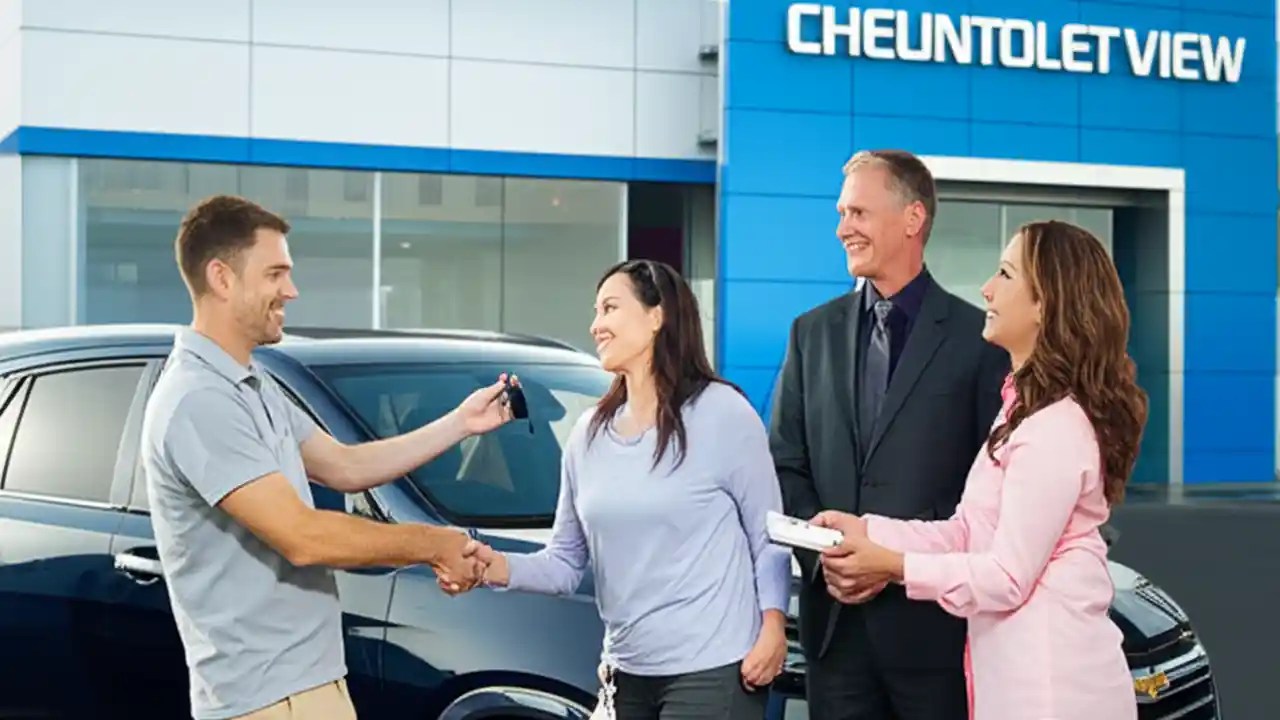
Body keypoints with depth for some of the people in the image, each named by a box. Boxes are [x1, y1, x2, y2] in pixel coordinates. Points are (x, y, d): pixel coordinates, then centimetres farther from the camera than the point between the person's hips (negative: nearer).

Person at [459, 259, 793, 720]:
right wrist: (501, 568, -10)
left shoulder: (721, 413, -6)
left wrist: (772, 625, -16)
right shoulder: (588, 434, 9)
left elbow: (767, 536, -5)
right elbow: (567, 562, 7)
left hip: (712, 669, -6)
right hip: (629, 671, 6)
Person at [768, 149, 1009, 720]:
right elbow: (785, 465, 10)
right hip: (834, 616, 4)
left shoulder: (976, 337, -2)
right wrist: (822, 552, -6)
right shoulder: (813, 332, 11)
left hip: (932, 619, -3)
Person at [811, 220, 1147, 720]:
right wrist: (867, 530, 0)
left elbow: (1008, 576, -19)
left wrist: (892, 565, -13)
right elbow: (966, 533, 11)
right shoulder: (1027, 408, 15)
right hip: (1017, 672, 9)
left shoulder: (1055, 428, -19)